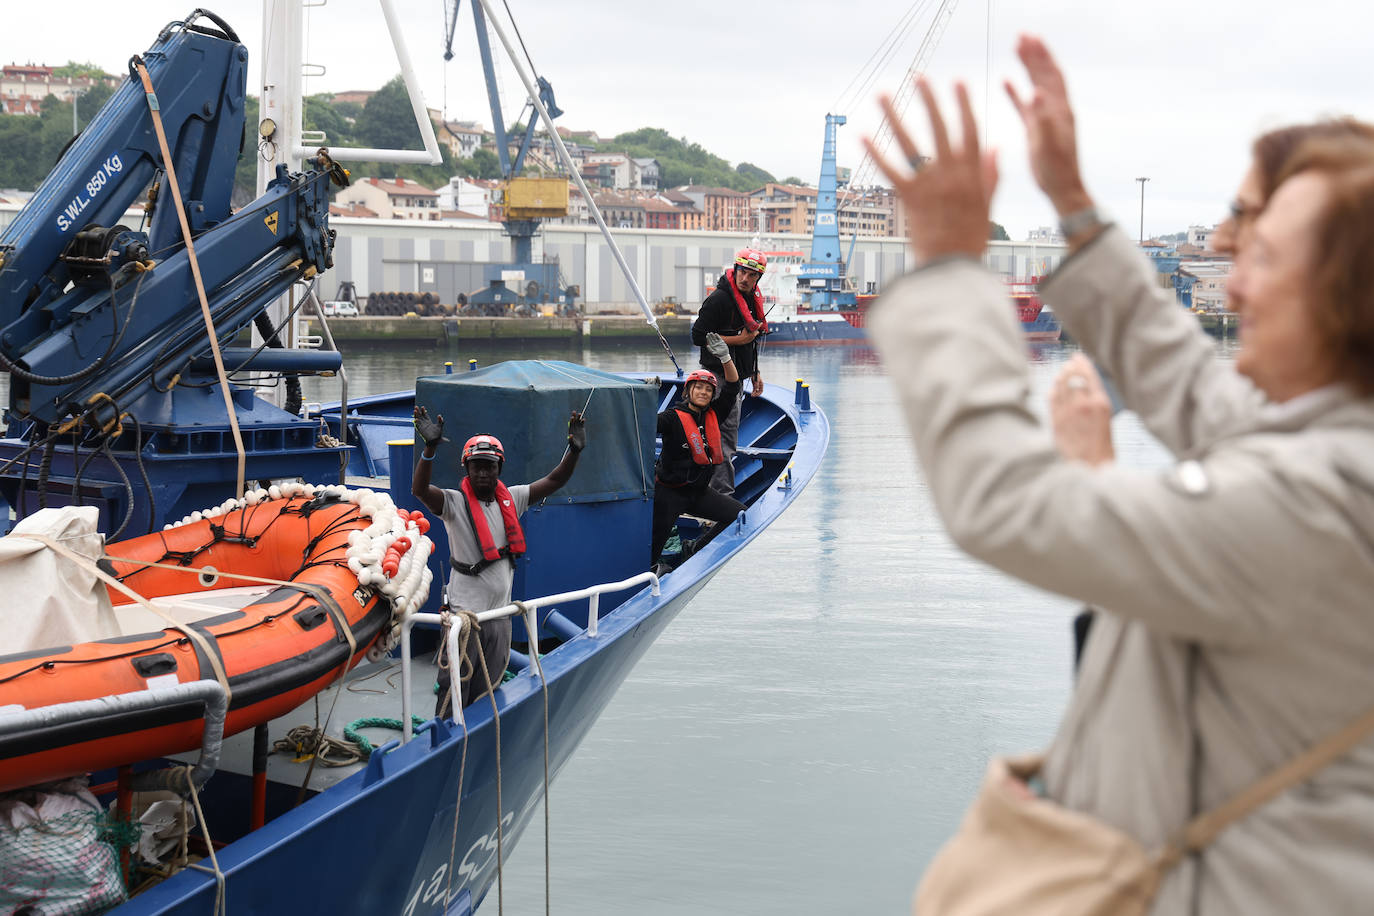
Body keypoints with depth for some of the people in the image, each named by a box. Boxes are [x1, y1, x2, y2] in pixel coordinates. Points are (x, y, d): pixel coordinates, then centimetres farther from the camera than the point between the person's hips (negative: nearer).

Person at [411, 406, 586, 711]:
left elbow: (553, 482, 10)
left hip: (499, 612, 5)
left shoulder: (511, 499, 7)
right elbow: (419, 490, -26)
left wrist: (575, 449, -6)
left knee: (488, 690, 14)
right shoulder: (455, 503, -9)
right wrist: (430, 447, -40)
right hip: (464, 611, -5)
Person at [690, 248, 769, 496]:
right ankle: (723, 494, -11)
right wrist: (738, 339, -20)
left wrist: (755, 372, 21)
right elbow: (699, 336, -19)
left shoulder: (753, 299, 11)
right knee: (726, 437, -12)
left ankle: (712, 489, 25)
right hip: (720, 375, -10)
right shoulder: (720, 298, -17)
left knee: (727, 435, 16)